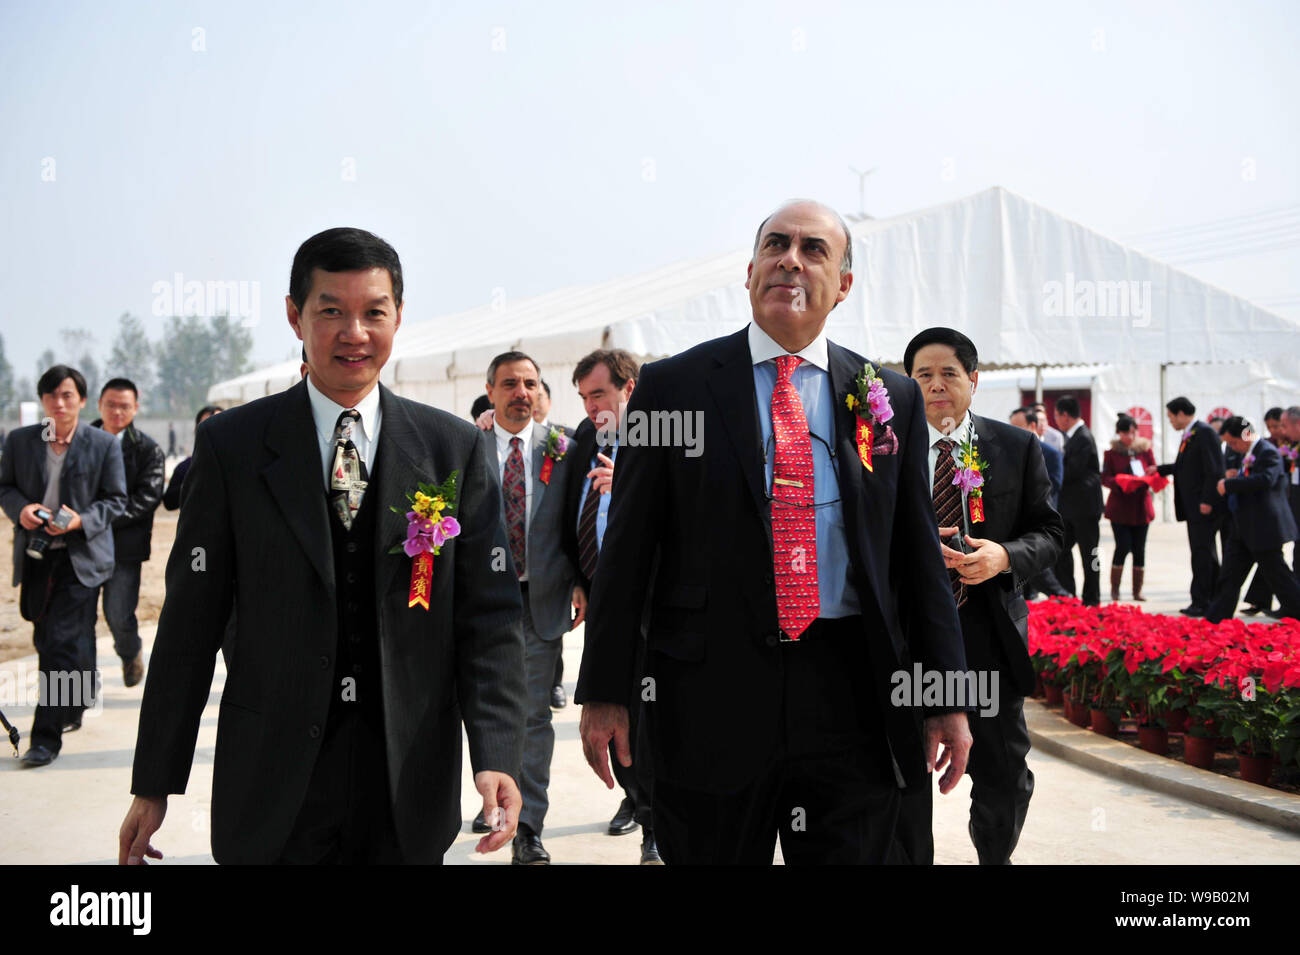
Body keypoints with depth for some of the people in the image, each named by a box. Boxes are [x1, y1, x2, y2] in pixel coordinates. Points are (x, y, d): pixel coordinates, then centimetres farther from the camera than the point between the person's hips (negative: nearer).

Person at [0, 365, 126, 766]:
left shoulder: (104, 444, -1)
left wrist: (81, 520, -17)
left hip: (81, 556, -4)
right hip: (36, 556, 4)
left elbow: (115, 499, 1)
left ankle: (47, 736, -6)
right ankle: (77, 701, 37)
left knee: (63, 643, -10)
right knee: (46, 640, 14)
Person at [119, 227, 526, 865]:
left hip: (411, 788, 1)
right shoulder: (231, 445, -1)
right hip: (272, 785, -1)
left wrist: (496, 756, -13)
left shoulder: (455, 448, 2)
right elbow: (191, 619, 0)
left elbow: (488, 614, -1)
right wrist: (154, 784, 0)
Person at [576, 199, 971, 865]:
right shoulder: (672, 387, 3)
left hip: (852, 700, 2)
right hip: (710, 696, -1)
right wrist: (605, 691, -1)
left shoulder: (892, 398, 9)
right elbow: (627, 548, 2)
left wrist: (948, 696, 7)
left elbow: (919, 554, 10)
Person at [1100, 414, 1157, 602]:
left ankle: (1137, 591, 12)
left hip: (1141, 507, 2)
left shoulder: (1145, 450, 7)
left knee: (1139, 549, 4)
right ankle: (1114, 590, 6)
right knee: (1123, 547, -7)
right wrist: (1120, 483, -23)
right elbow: (1105, 478, -5)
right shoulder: (1112, 453, 1)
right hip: (1119, 507, -2)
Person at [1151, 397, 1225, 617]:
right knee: (1207, 553, 15)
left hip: (1205, 507, -10)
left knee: (1202, 552, -8)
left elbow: (1214, 469, -19)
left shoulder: (1205, 433, -14)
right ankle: (1213, 599, 22)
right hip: (1193, 506, 10)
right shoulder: (1188, 435, 16)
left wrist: (1207, 500, -22)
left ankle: (1200, 602, -6)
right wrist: (1160, 470, 30)